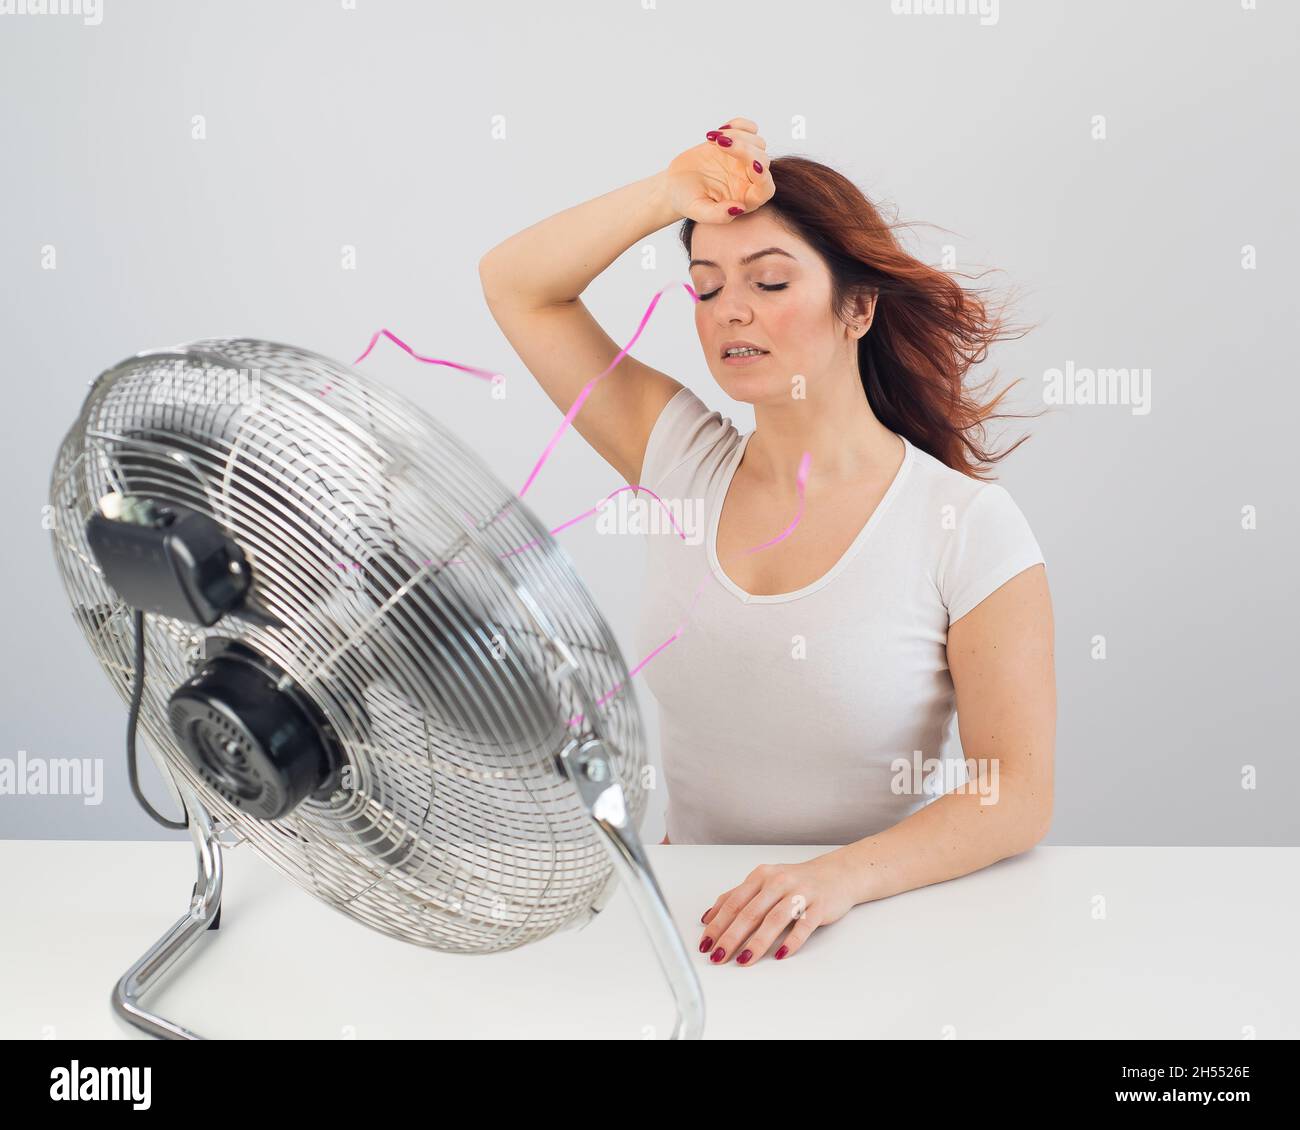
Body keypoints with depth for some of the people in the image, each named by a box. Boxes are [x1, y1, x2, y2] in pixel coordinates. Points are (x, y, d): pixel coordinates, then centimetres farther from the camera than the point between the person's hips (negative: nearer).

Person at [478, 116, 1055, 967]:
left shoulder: (970, 525, -8)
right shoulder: (688, 466, 3)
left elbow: (1019, 797, -12)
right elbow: (515, 285, 6)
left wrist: (843, 876, -28)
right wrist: (671, 194, -7)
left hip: (890, 924, -1)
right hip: (699, 918, 2)